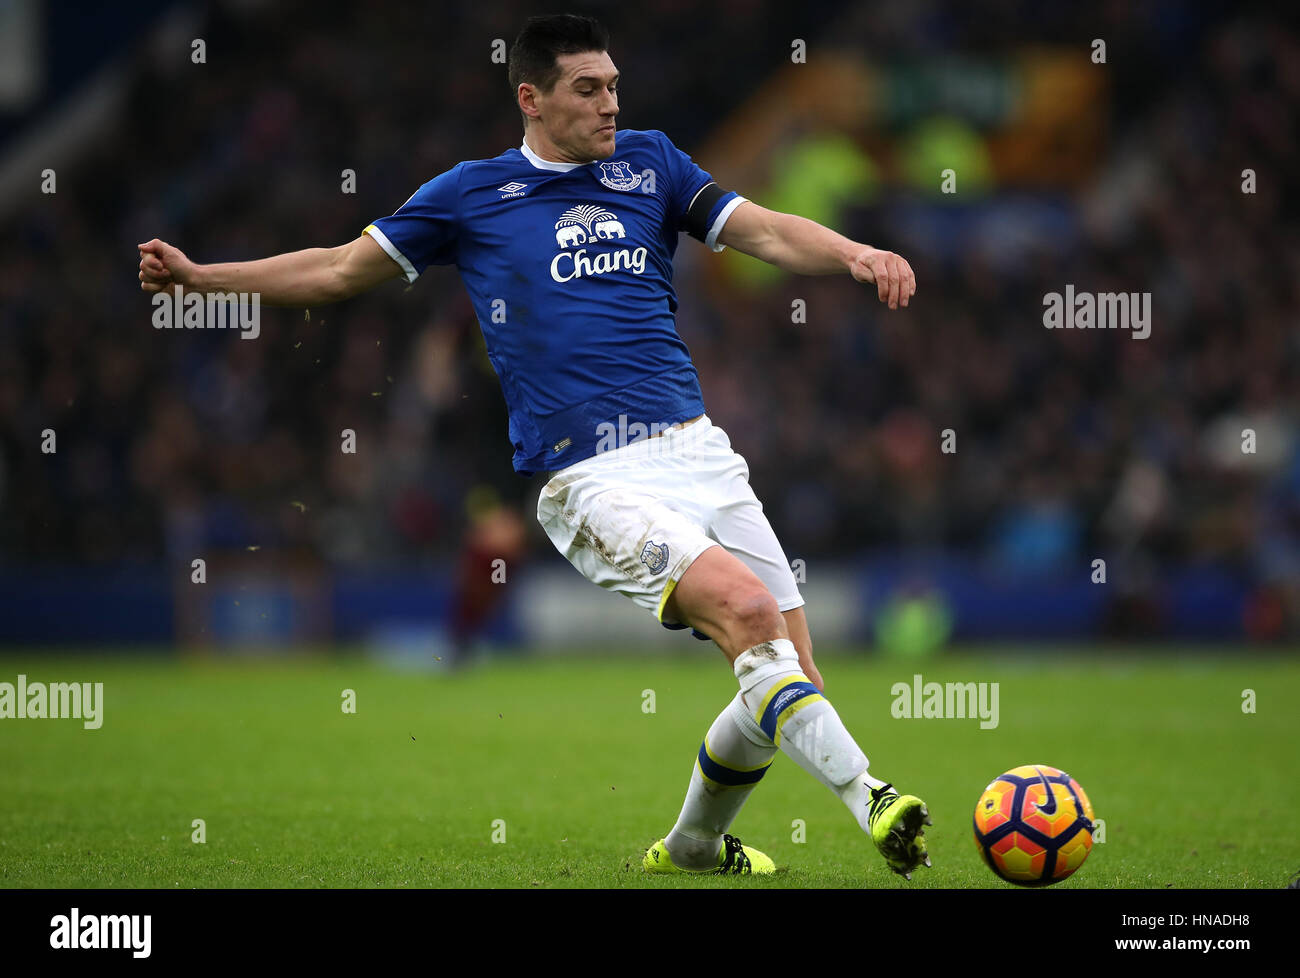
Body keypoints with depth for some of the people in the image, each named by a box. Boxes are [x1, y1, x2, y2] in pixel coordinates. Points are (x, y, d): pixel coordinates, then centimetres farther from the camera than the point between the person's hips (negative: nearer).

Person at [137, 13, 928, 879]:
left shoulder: (649, 163, 16)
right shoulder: (472, 194, 9)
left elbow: (765, 231, 9)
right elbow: (342, 270, 18)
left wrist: (855, 254, -11)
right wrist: (201, 276, 14)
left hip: (698, 450, 4)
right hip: (592, 478, -4)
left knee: (788, 677, 1)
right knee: (748, 613, -28)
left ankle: (692, 845, 24)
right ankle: (868, 800, -30)